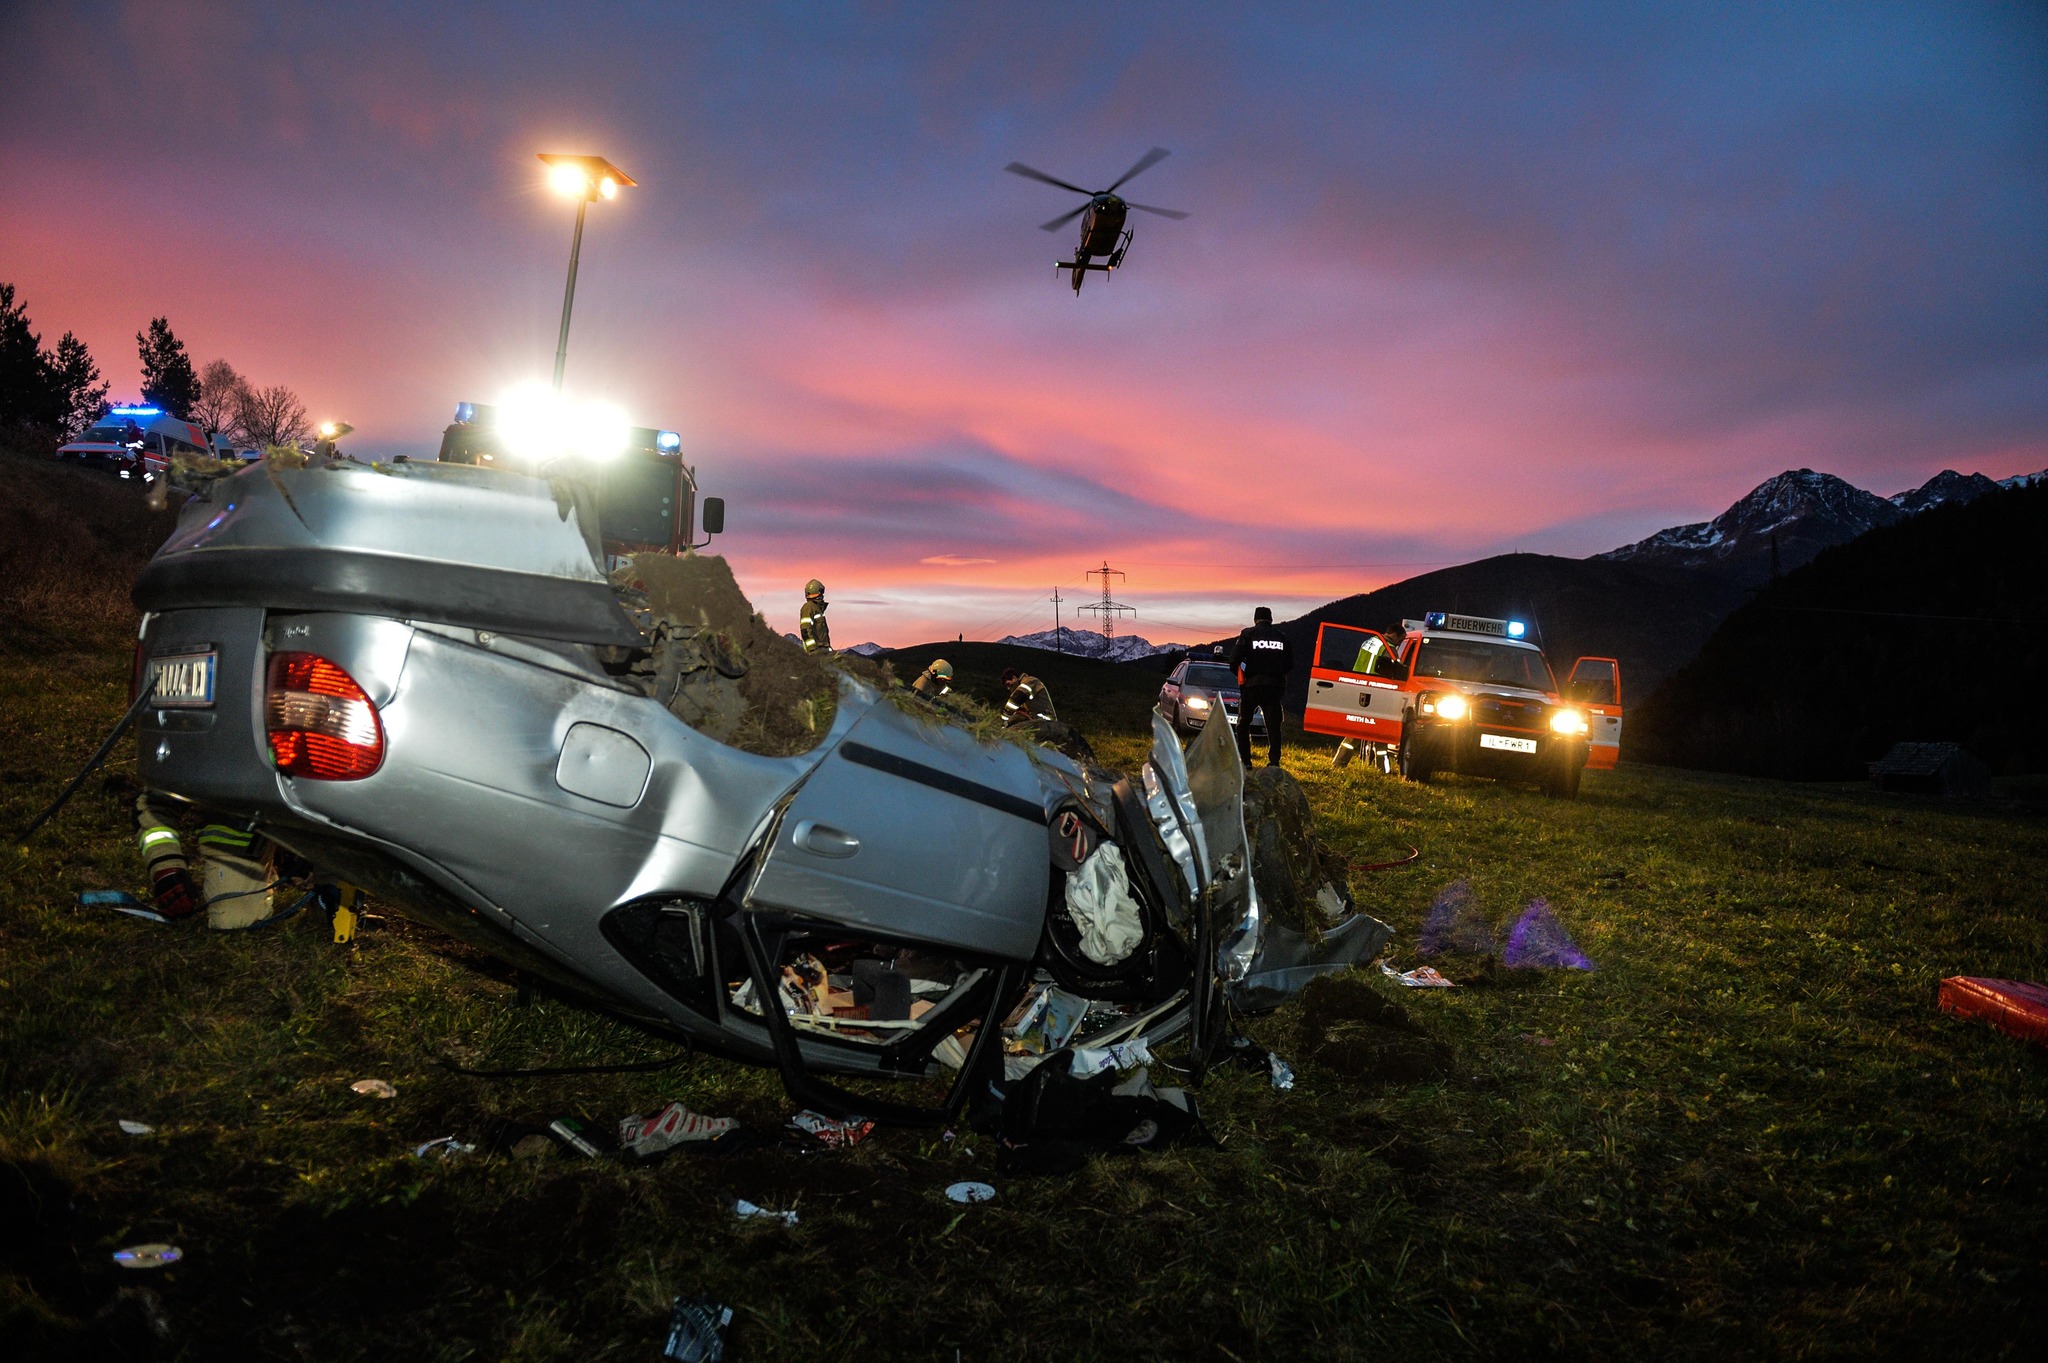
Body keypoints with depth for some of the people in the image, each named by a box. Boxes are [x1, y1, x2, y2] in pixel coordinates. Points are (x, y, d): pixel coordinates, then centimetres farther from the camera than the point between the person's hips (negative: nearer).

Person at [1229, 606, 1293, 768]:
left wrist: (1238, 672, 10)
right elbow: (1289, 665, 11)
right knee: (1273, 726, 5)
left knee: (1243, 724, 10)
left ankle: (1245, 761, 4)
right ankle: (1274, 762, -3)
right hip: (1274, 686, 3)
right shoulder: (1282, 637, 11)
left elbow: (1235, 658, -9)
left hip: (1252, 684, -2)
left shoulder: (1248, 634, -1)